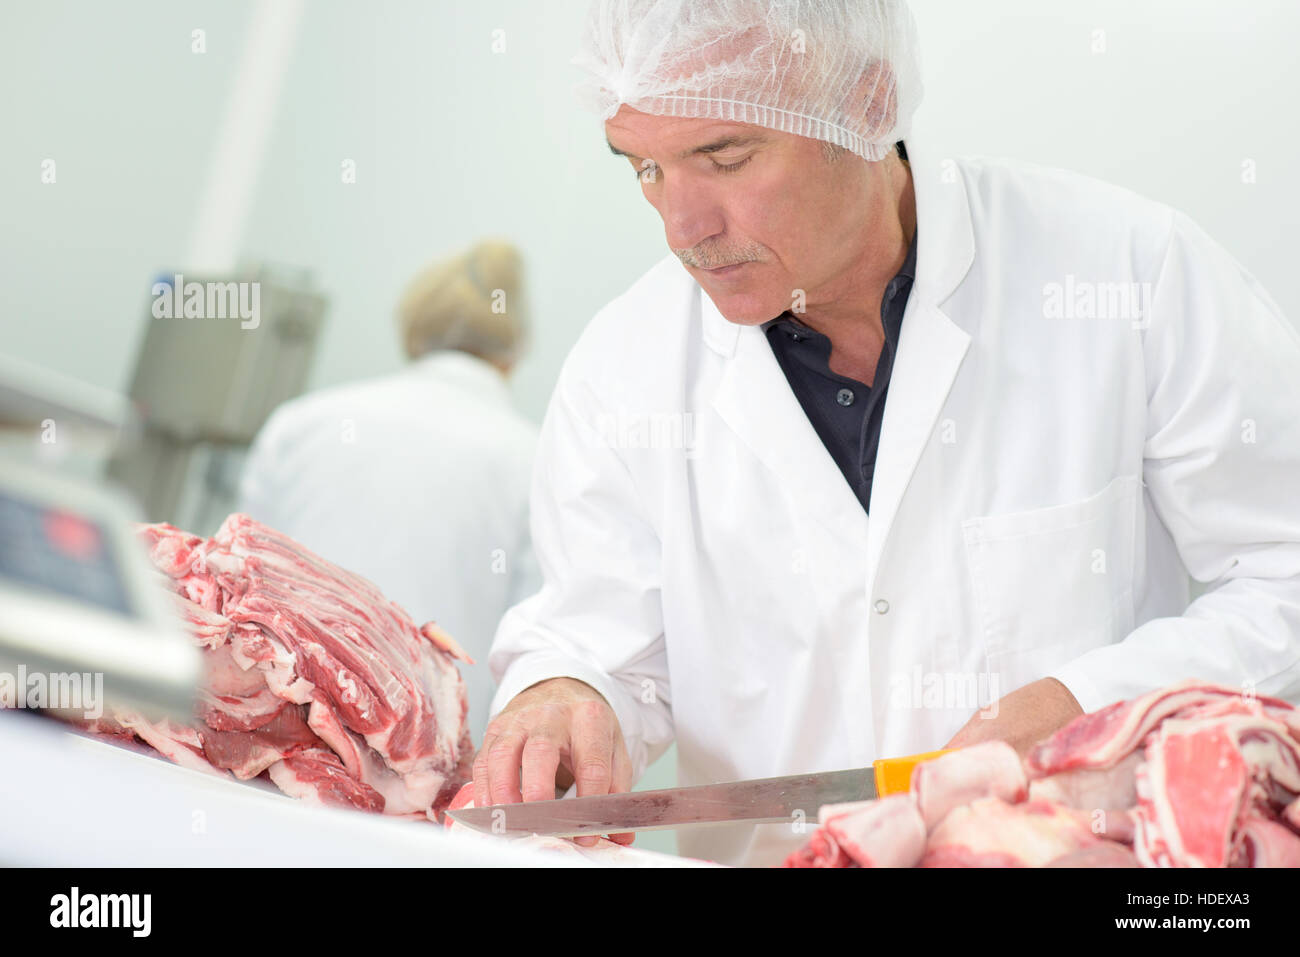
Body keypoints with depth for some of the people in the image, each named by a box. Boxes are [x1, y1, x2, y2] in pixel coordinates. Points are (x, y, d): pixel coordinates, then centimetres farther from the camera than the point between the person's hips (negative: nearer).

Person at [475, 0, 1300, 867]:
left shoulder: (1137, 275, -8)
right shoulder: (622, 366, 1)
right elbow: (605, 639, 5)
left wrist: (1090, 705, -15)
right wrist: (559, 696, -16)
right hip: (769, 856, 1)